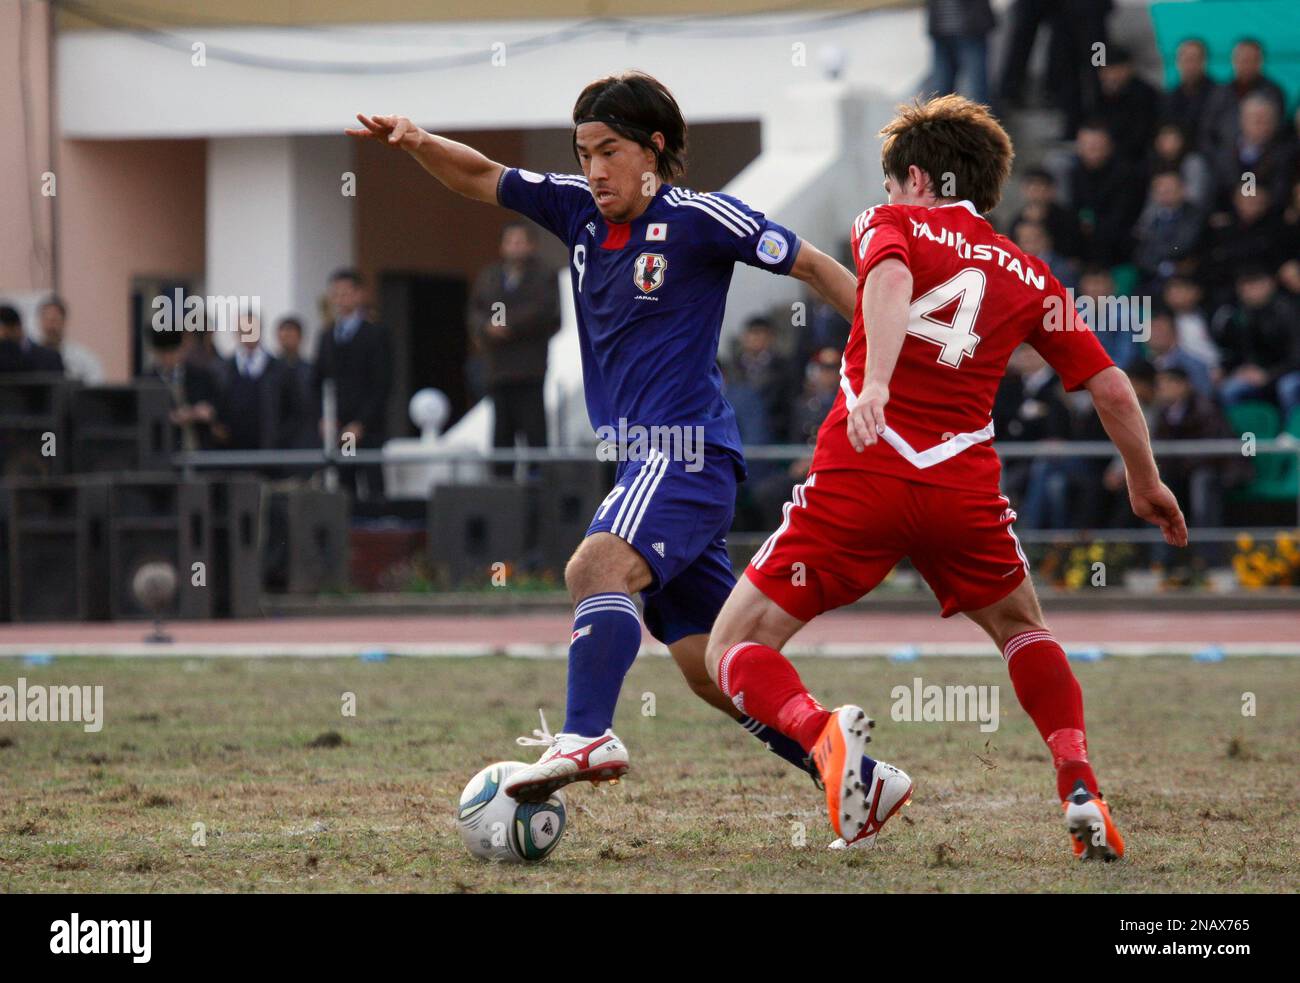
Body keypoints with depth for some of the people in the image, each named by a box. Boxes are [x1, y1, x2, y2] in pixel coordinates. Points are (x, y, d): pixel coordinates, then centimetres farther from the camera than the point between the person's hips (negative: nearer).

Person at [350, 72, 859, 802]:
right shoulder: (580, 210, 14)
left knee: (598, 566, -32)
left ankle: (588, 735, -47)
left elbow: (812, 265, 0)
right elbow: (483, 179, 17)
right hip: (644, 460, 8)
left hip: (687, 449, -8)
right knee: (711, 669, 6)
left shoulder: (697, 219, -5)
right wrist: (420, 143, -3)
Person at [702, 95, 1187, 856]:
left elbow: (889, 277, -14)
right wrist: (1147, 484, 32)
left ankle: (825, 735, -27)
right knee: (1021, 627, 31)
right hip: (964, 484, 3)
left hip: (861, 475, -3)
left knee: (735, 652, 5)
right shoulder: (1028, 274, 19)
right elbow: (1112, 388, 18)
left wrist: (874, 384, -28)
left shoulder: (895, 224, 11)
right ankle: (1081, 788, 9)